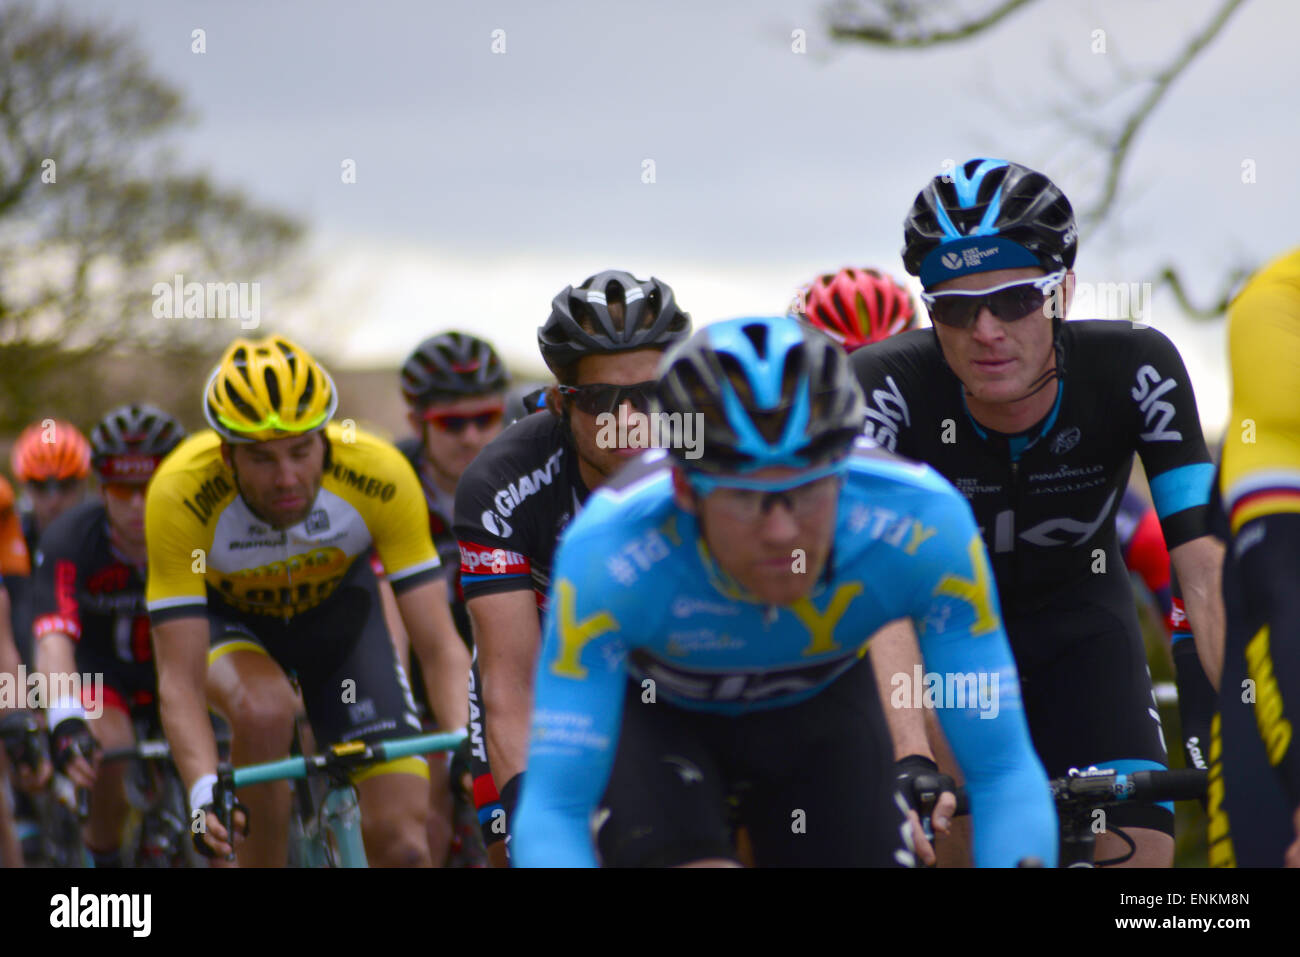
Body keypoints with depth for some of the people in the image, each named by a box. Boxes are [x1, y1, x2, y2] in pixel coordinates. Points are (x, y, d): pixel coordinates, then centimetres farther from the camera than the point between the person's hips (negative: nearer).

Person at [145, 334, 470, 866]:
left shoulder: (379, 474, -33)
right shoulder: (181, 494, -36)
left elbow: (440, 647, -30)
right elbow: (179, 682, -35)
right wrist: (204, 790, -52)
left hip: (337, 610, 1)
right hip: (226, 617, -1)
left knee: (400, 844, -12)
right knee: (264, 710, -37)